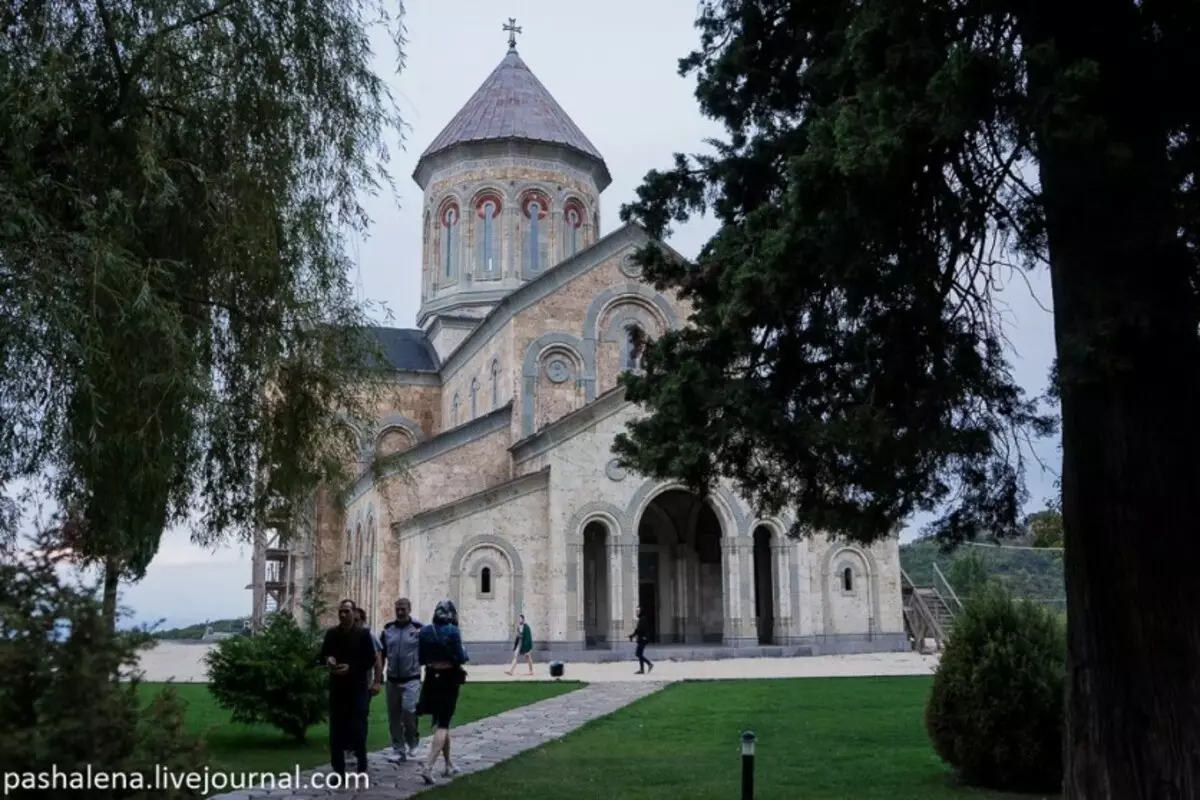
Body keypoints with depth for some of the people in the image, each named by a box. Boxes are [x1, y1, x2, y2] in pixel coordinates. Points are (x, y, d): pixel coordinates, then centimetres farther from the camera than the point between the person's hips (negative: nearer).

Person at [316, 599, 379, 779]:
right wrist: (327, 659, -10)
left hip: (356, 687, -3)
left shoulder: (362, 634, -3)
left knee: (357, 726, -2)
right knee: (336, 729, 2)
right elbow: (321, 655, 13)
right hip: (336, 687, 3)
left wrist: (351, 667, -18)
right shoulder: (331, 634, 6)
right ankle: (339, 770, 10)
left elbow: (371, 660, -4)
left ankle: (362, 765, 19)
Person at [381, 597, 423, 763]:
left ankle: (413, 740, 9)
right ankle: (399, 750, 18)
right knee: (394, 717, 7)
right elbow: (381, 654, 13)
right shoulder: (388, 629, 6)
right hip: (392, 680, 4)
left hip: (411, 680, -4)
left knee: (408, 710, -17)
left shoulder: (418, 629, -5)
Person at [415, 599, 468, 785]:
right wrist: (464, 651, 6)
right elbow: (460, 658, -14)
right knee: (442, 725, -3)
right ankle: (428, 766, -17)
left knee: (440, 722, 18)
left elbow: (421, 658, 7)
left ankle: (448, 765, 26)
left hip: (431, 679, 5)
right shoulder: (453, 631, -12)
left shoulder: (425, 631, 2)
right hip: (449, 680, -5)